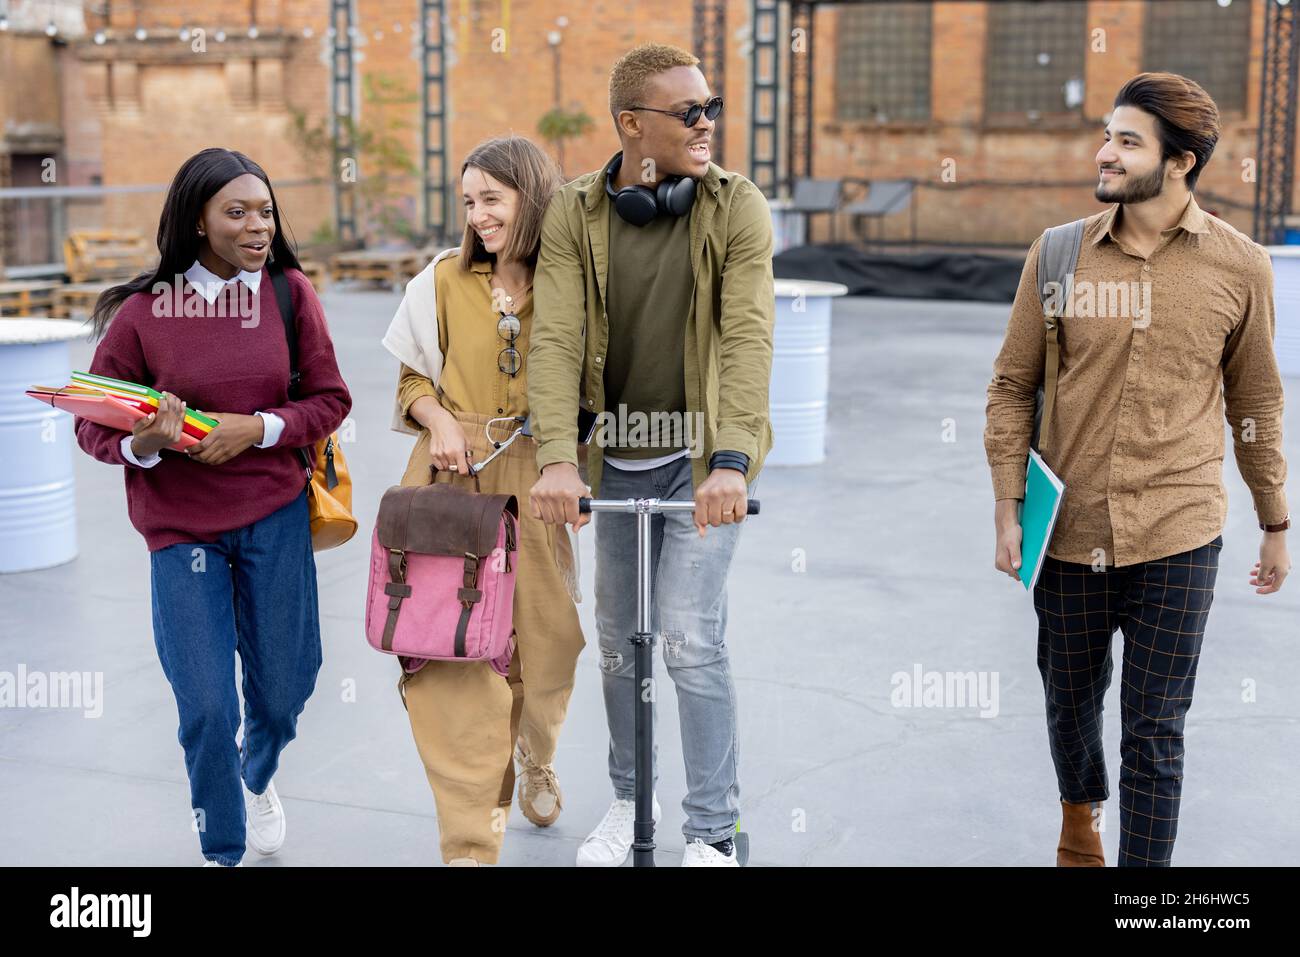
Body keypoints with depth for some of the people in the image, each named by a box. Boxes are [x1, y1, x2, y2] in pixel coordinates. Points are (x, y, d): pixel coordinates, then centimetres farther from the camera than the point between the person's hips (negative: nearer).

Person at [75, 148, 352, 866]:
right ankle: (222, 852, 26)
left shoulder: (290, 292, -3)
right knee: (207, 707, -1)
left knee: (282, 687, 13)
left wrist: (257, 428, -16)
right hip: (181, 528, -2)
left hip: (276, 516, 2)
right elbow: (93, 424, 0)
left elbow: (330, 400, 0)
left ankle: (259, 777, 51)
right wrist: (142, 445, -21)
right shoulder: (142, 312, -7)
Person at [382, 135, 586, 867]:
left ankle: (536, 760, 40)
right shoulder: (446, 280, 5)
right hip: (452, 480, 0)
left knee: (545, 642, 5)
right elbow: (413, 379, 11)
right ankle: (472, 839, -2)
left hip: (537, 484, 0)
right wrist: (439, 422, -8)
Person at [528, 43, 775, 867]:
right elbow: (556, 338, -14)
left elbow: (747, 337, -21)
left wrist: (731, 461, -33)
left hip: (702, 460, -3)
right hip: (618, 459, 3)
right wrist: (557, 458, -28)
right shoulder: (575, 216, -5)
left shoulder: (737, 208, -10)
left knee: (693, 639, -7)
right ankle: (629, 800, 35)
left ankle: (715, 830, 8)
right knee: (619, 640, 13)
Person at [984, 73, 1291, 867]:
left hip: (1178, 536, -2)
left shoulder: (1240, 267, -2)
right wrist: (1009, 509, -2)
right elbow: (1012, 387, 3)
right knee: (1071, 698, 19)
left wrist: (1277, 524, 12)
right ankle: (1080, 810, 49)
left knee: (1155, 732, 2)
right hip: (1069, 529, 2)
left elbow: (1257, 403, 7)